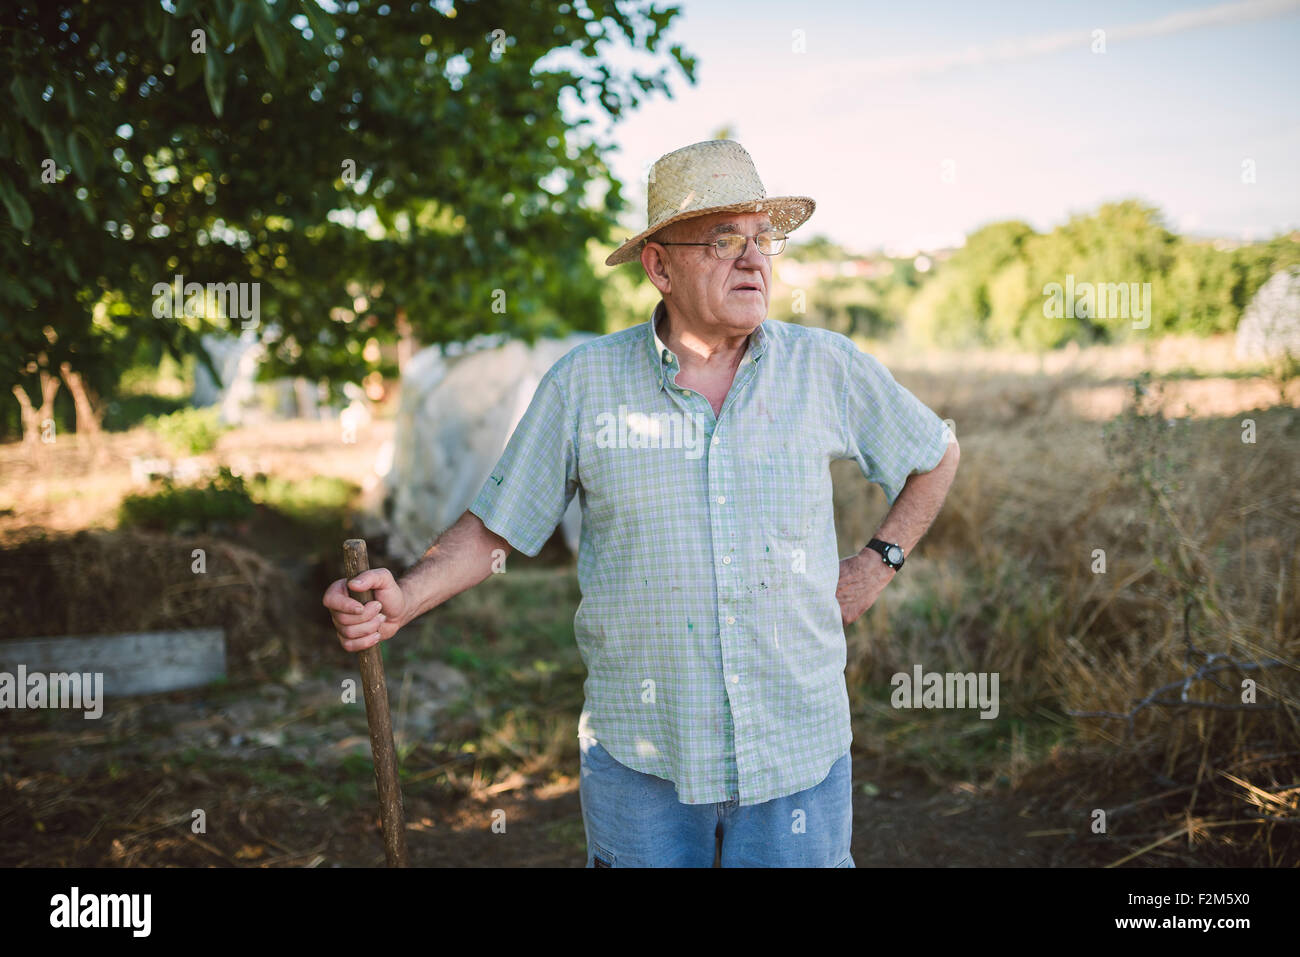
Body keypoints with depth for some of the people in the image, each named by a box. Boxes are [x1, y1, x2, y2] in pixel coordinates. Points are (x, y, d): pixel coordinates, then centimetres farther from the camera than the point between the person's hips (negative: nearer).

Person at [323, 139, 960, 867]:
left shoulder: (828, 369, 0)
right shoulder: (583, 384, -3)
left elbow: (937, 454, 16)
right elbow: (496, 528, 3)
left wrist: (880, 563, 6)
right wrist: (402, 601, -12)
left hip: (799, 751, 1)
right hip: (640, 761, -1)